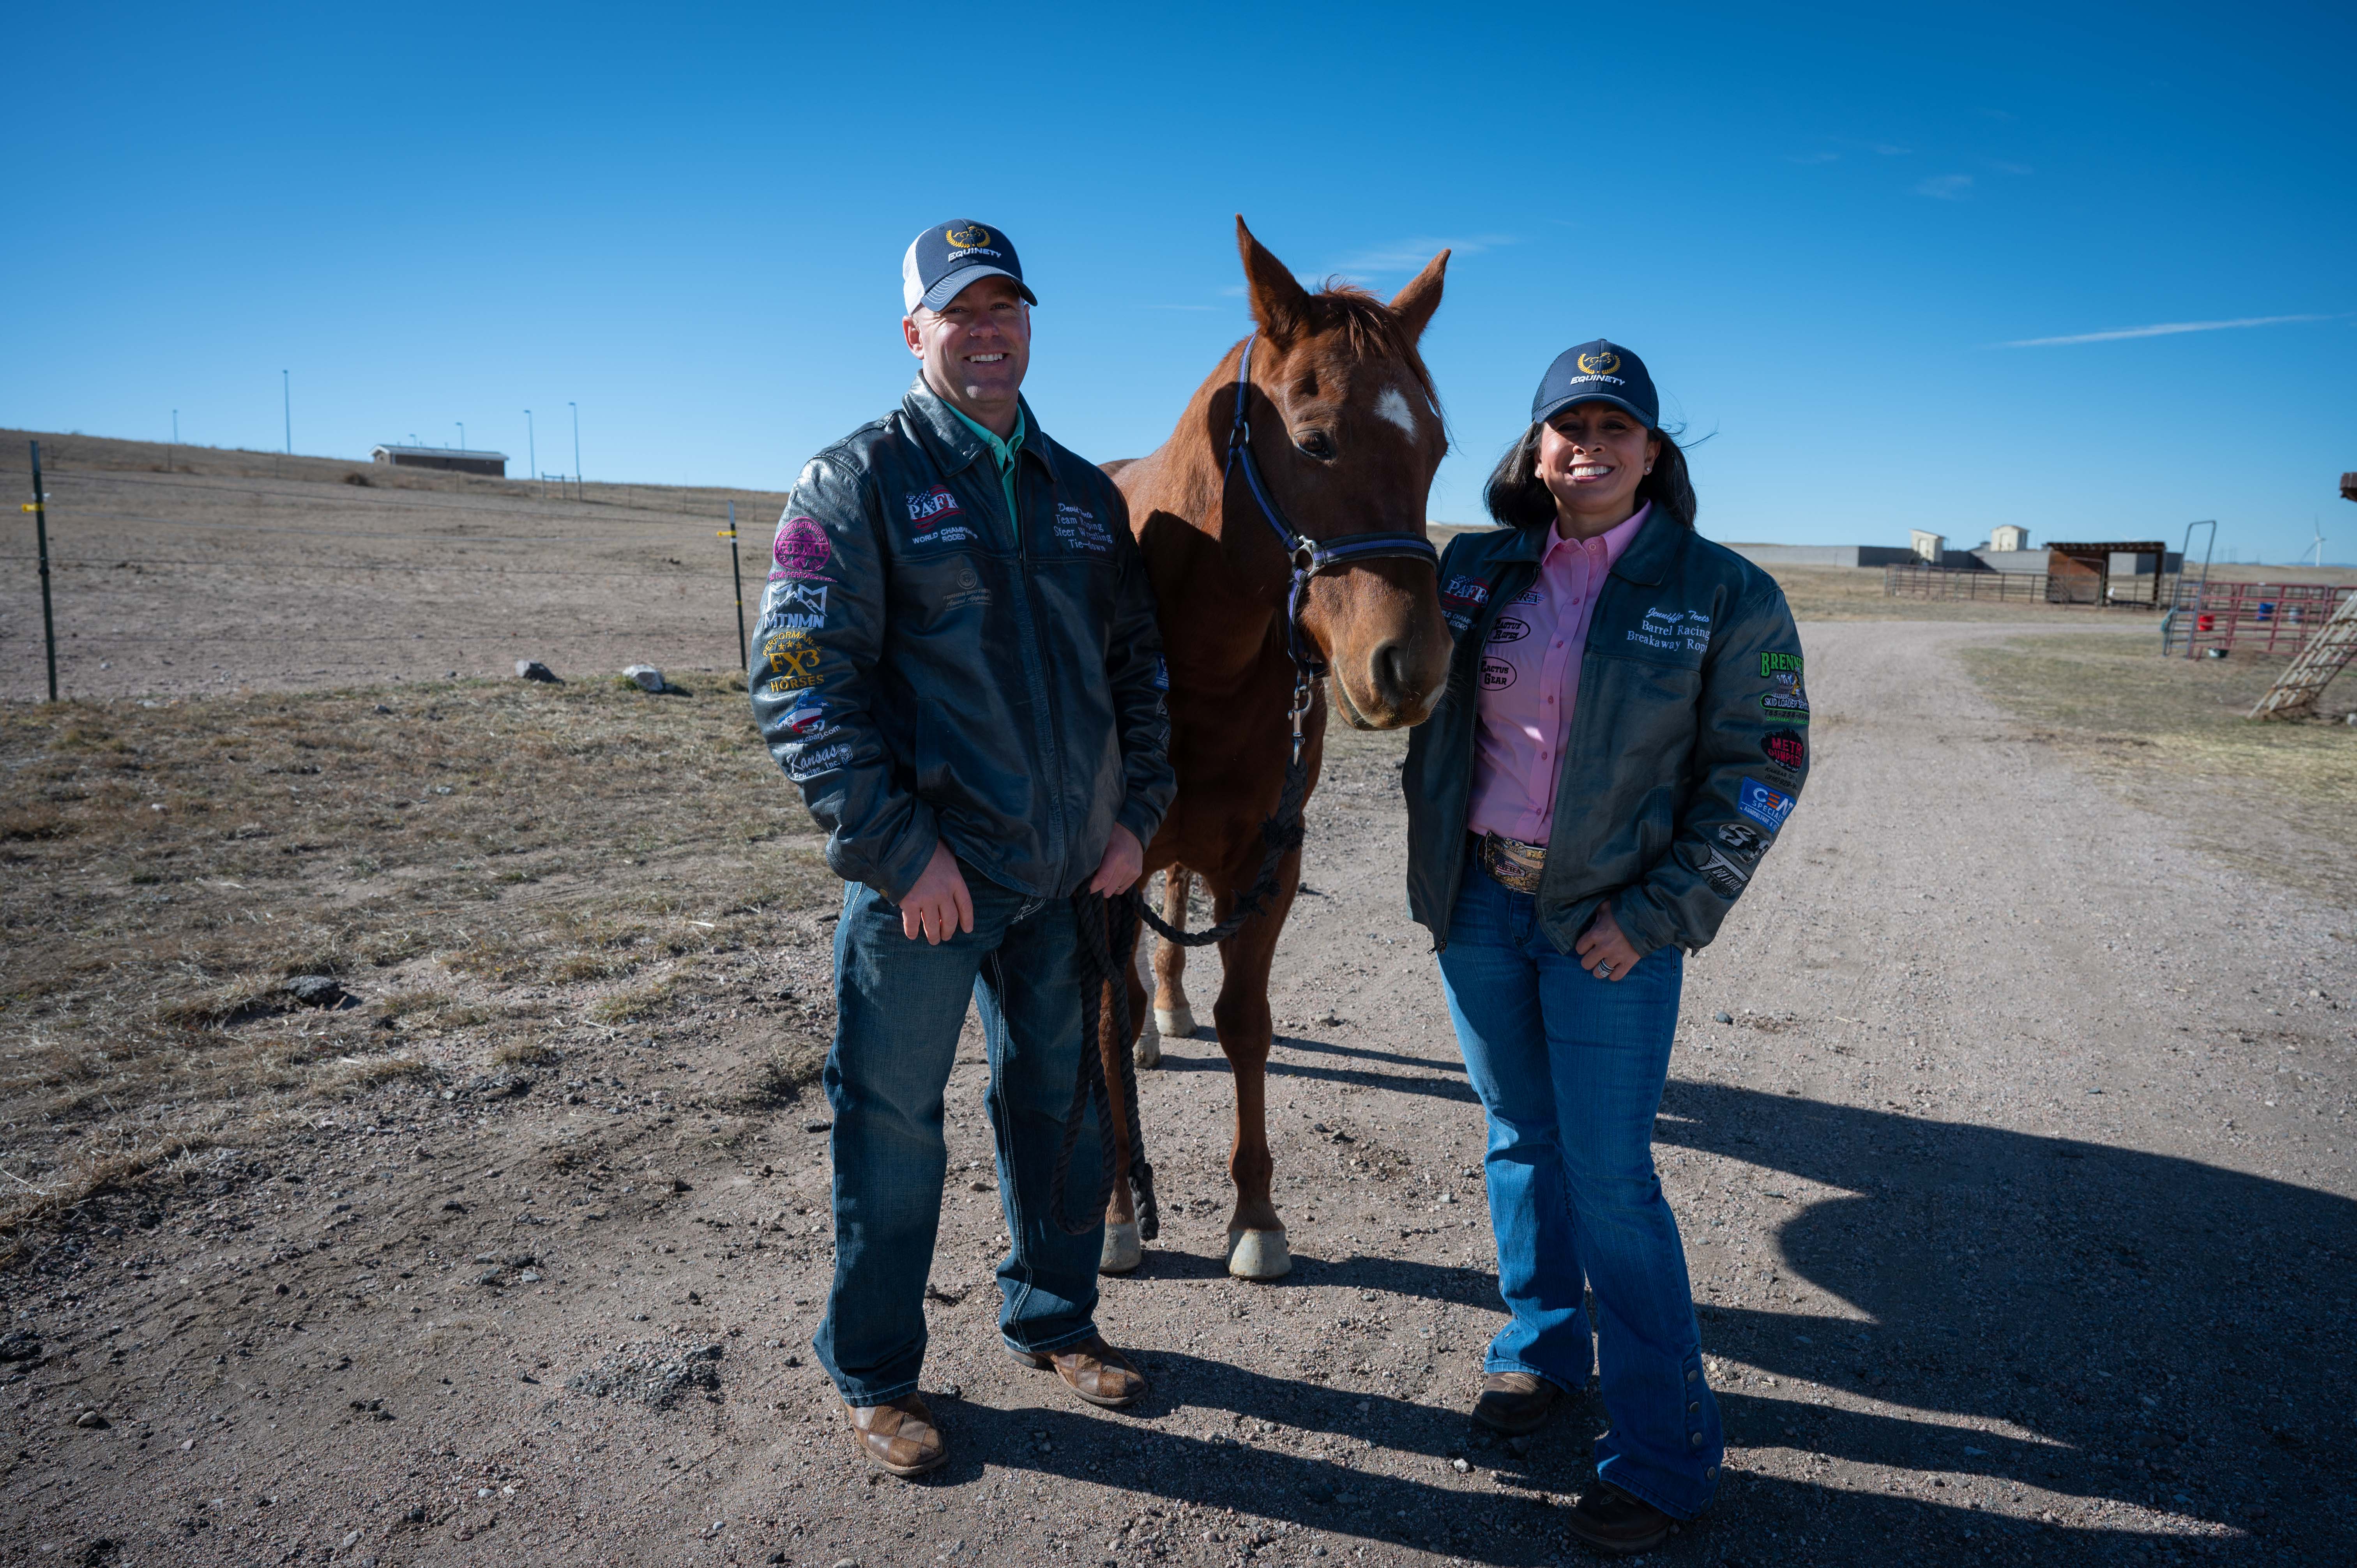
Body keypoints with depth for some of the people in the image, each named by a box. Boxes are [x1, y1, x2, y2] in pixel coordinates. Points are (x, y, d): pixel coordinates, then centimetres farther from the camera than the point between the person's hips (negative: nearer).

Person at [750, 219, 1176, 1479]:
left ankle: (1053, 1316, 40)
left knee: (1059, 1105, 18)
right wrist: (901, 848, -20)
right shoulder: (859, 479, -7)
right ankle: (873, 1375, 27)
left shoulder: (1083, 493, 10)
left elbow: (1137, 665, 16)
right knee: (891, 1126, 7)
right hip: (924, 879, -5)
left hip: (1070, 872, 6)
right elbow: (797, 682, -14)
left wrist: (1138, 811, 4)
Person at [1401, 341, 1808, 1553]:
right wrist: (1435, 856, 2)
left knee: (1609, 1177, 0)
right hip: (1478, 902, 4)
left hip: (1610, 920, -4)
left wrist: (1660, 913, -12)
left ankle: (1664, 1447, 17)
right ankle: (1542, 1346, 39)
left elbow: (1761, 768, -6)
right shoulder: (1476, 570, 3)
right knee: (1519, 1139, 17)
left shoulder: (1724, 594, -5)